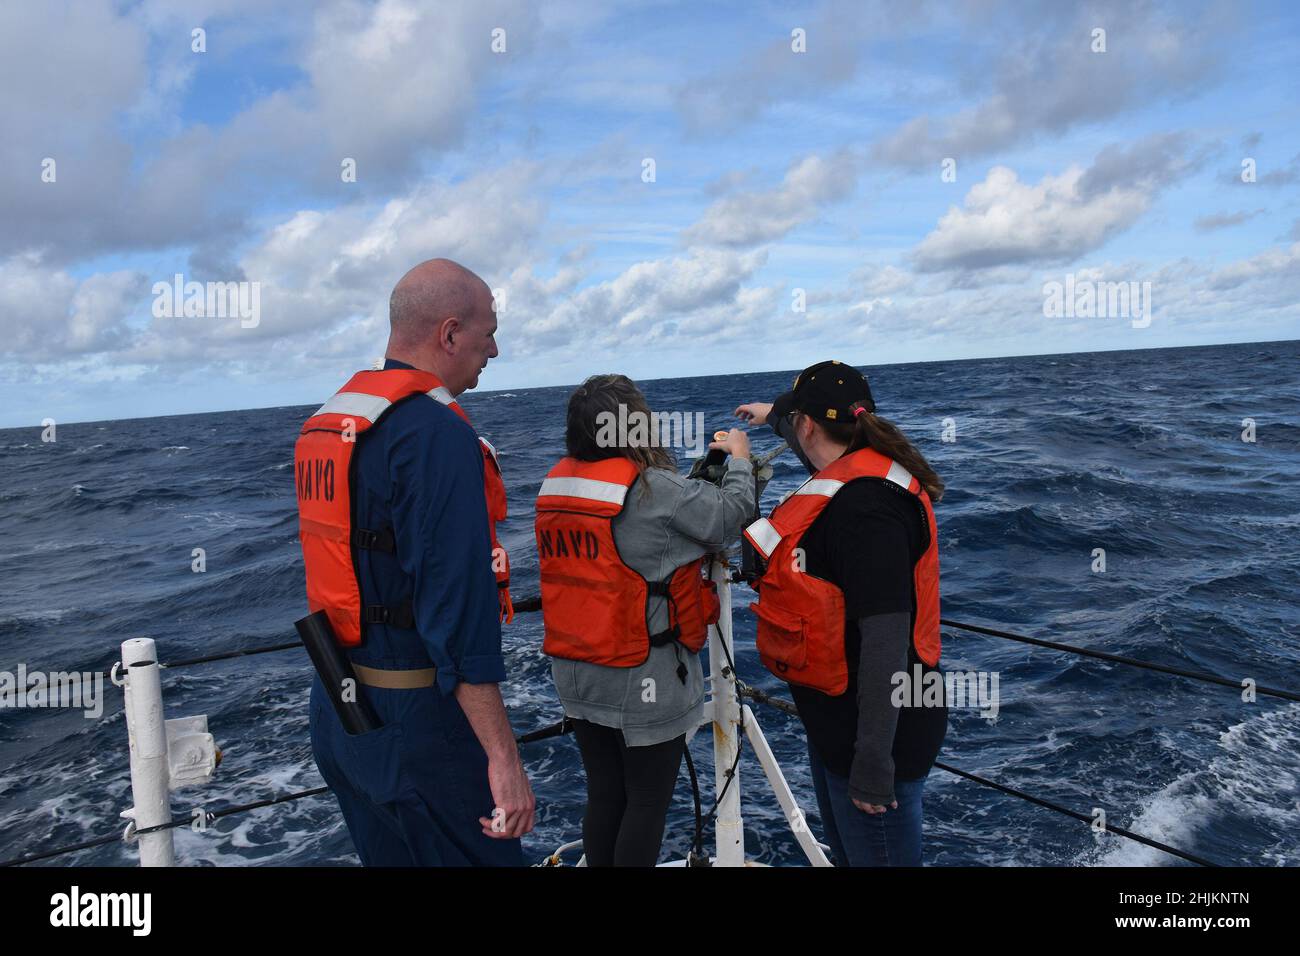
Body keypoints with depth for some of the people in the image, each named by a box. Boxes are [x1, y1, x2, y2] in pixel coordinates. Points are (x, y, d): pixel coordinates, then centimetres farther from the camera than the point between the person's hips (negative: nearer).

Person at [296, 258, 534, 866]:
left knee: (389, 855, 22)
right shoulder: (436, 432, -21)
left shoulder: (325, 423, 8)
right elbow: (459, 604, -27)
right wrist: (503, 758, -25)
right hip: (414, 721, -9)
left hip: (334, 710, 9)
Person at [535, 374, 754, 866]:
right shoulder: (652, 488, -21)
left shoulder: (554, 484, 0)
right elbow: (731, 514, -12)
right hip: (643, 679, -6)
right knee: (647, 801, 10)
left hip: (575, 673, 6)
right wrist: (739, 458, 7)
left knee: (603, 795, 19)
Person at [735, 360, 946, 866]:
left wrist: (874, 766, -29)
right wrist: (771, 415, 47)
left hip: (874, 729, -10)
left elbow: (887, 639, -31)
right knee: (846, 849, 27)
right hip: (837, 717, 10)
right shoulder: (856, 475, 3)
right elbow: (822, 453, 30)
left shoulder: (867, 507, -27)